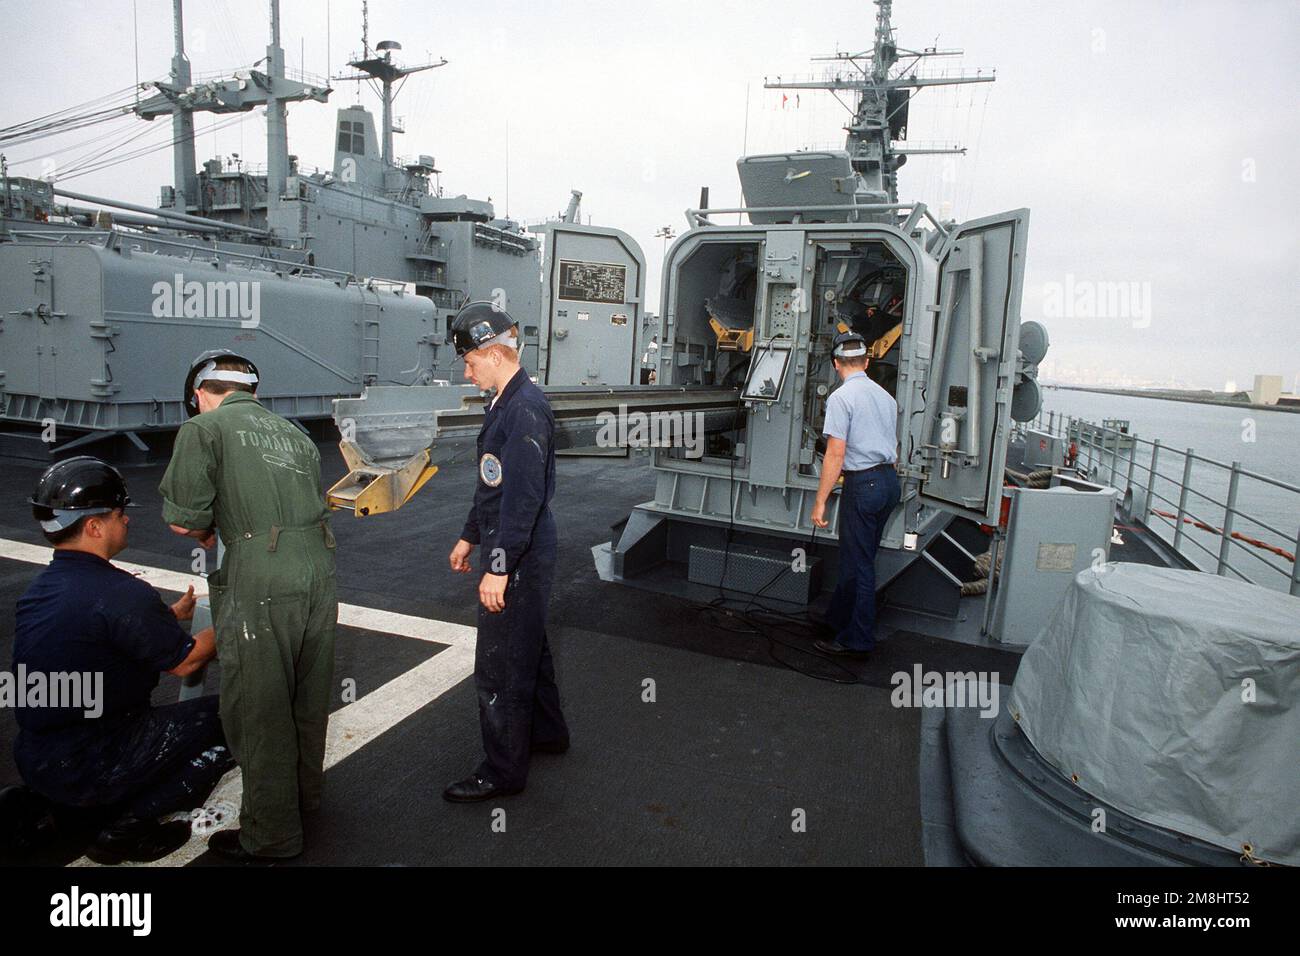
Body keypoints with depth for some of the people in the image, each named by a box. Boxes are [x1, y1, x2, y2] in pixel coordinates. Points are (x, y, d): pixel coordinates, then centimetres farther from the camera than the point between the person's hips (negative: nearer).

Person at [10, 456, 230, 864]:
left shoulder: (39, 590, 4)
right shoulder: (121, 593, -24)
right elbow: (184, 661, -12)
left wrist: (171, 615, 23)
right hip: (88, 769, -9)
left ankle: (39, 805, 21)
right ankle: (129, 826, -5)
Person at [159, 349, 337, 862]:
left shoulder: (203, 429, 2)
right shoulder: (292, 432, 21)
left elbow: (183, 516, -7)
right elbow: (317, 503, 16)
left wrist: (204, 531, 16)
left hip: (261, 581, -6)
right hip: (319, 569, 7)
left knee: (259, 709, 7)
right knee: (308, 697, 21)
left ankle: (271, 835, 20)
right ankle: (305, 793, 41)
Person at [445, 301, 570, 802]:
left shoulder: (526, 408, -20)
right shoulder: (507, 402, 11)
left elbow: (524, 496, -25)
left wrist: (499, 568, -24)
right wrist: (470, 536, 24)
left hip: (519, 557, -10)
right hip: (521, 552, 10)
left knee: (499, 666, 2)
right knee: (528, 645, 23)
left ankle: (503, 770, 18)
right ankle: (547, 732, 42)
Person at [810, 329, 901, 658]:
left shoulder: (841, 397, -11)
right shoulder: (886, 396, 14)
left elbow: (836, 453, -17)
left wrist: (820, 501, -14)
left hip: (863, 483, -8)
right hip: (890, 481, 8)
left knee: (858, 564, 1)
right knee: (860, 559, 17)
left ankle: (856, 641, 10)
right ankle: (837, 620, 31)